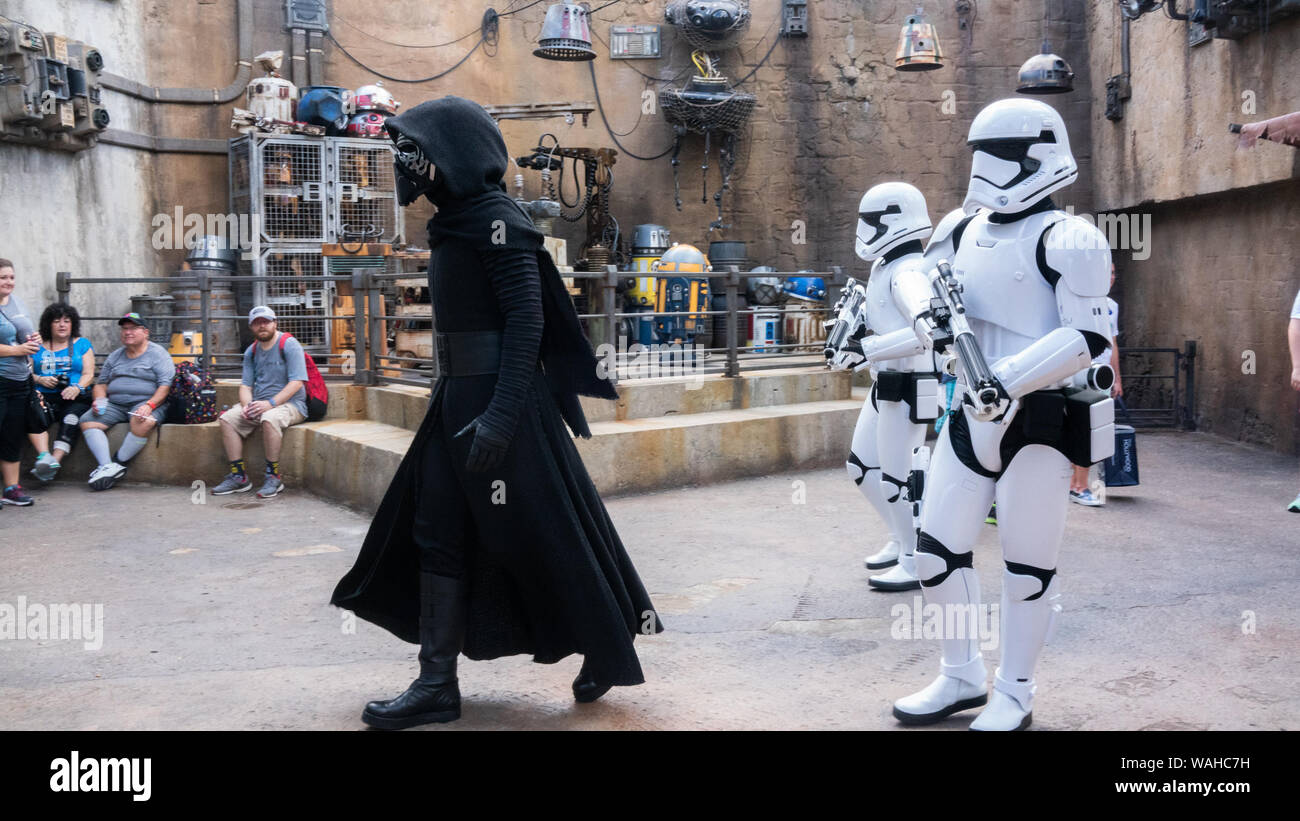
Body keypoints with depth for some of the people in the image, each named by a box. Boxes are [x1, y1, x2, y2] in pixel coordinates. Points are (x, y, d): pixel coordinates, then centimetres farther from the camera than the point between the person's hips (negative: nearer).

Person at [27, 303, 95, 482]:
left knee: (72, 417, -35)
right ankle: (44, 456, -48)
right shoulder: (38, 346, 20)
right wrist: (40, 380, -10)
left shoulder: (82, 344, 17)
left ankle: (56, 459, -49)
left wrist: (77, 387, -15)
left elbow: (88, 374, 6)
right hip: (44, 396, 1)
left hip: (75, 397, -1)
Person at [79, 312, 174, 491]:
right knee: (87, 420, -20)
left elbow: (165, 385, -7)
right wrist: (99, 399, 2)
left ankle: (118, 463, -25)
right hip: (114, 405, 5)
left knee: (142, 423, -39)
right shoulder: (115, 356, 22)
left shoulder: (158, 354, 3)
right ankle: (106, 466, -31)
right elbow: (101, 382, 25)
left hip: (146, 402, -5)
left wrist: (149, 405, -23)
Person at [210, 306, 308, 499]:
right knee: (227, 418, -14)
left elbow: (297, 382, -16)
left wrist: (271, 403, -24)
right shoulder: (251, 351, 13)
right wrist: (246, 405, -11)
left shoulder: (289, 345, -8)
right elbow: (245, 384, 12)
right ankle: (239, 476, -10)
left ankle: (274, 476, -24)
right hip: (259, 404, 7)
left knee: (269, 418, -37)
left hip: (290, 404, -7)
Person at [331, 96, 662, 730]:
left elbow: (527, 319, -21)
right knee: (437, 535, 9)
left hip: (498, 397, -10)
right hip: (458, 397, 10)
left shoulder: (498, 221, -14)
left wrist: (500, 416, -27)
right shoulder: (454, 222, 13)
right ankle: (437, 684, 16)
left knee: (539, 534, 0)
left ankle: (609, 653, 20)